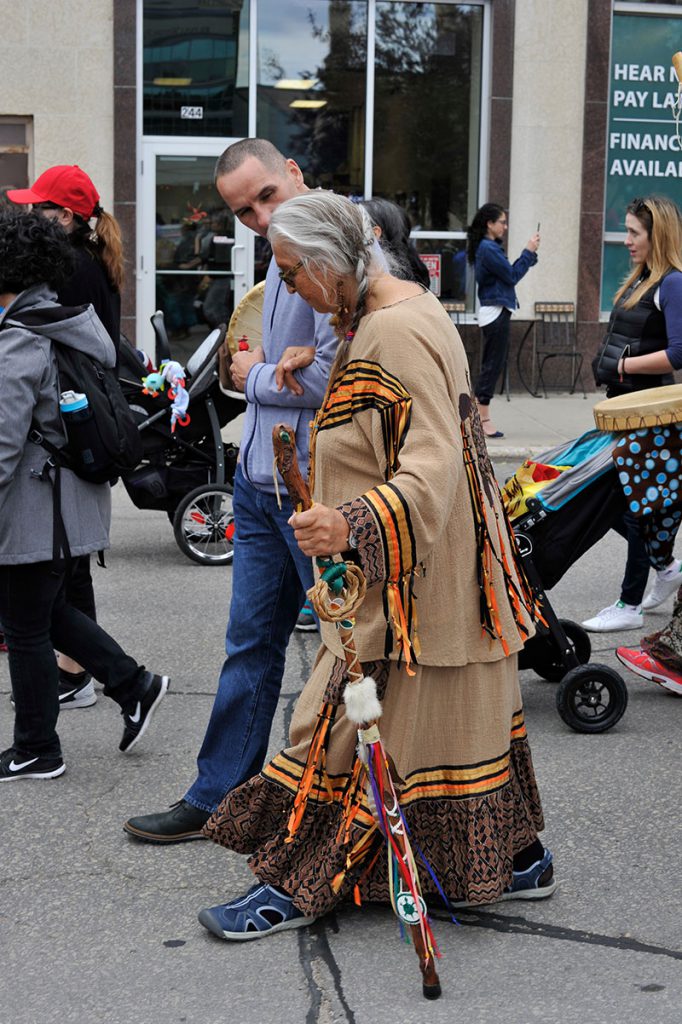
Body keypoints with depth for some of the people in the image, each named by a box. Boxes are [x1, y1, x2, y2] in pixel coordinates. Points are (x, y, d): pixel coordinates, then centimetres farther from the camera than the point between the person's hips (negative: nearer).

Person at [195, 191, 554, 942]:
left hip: (403, 579, -10)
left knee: (347, 724, -1)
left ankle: (300, 885, 9)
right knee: (459, 713, 17)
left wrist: (353, 523, -45)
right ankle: (518, 857, 26)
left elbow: (434, 463, -31)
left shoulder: (395, 332, -21)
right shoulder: (411, 306, 11)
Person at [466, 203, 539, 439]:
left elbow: (509, 272, 18)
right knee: (493, 365, -7)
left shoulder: (487, 247, 16)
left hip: (495, 312, 10)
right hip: (496, 313, -10)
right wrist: (529, 251, -7)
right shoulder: (488, 249, -15)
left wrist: (529, 253, 11)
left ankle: (477, 417, 17)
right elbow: (512, 276, -14)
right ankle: (483, 419, -5)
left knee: (492, 365, 13)